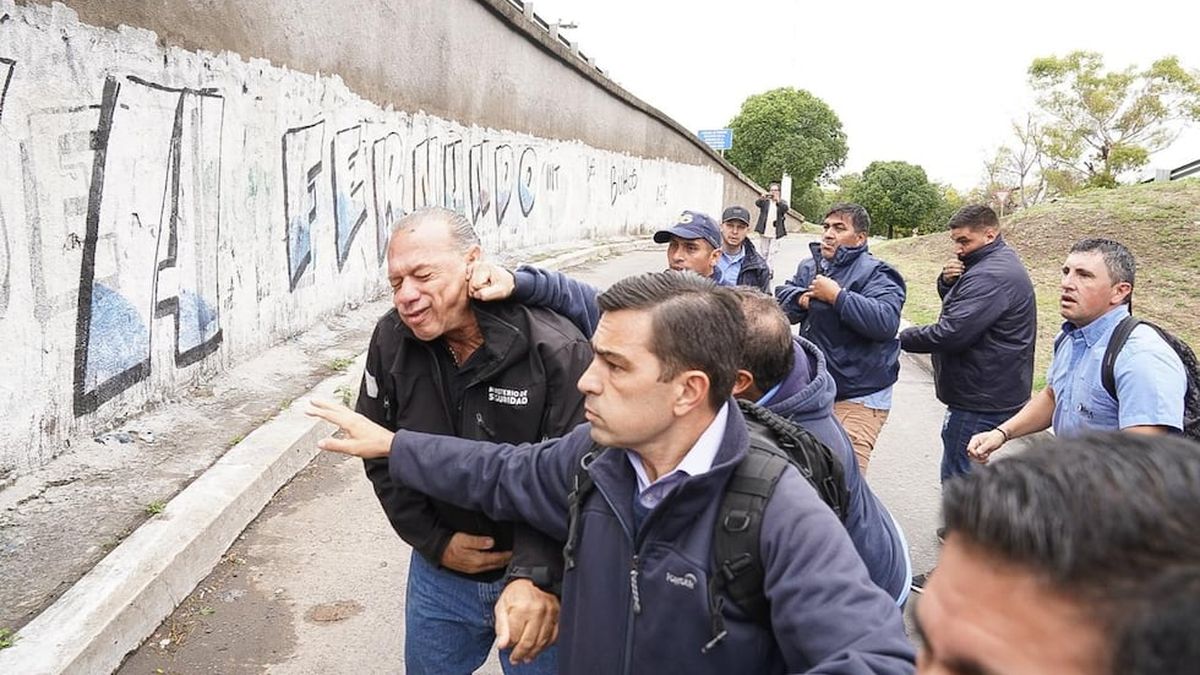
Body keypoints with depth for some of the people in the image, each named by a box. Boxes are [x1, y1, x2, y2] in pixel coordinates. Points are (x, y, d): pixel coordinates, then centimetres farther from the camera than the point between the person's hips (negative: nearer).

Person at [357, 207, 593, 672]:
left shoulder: (557, 350, -24)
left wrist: (538, 576, -34)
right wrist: (435, 542, -6)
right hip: (438, 573, 4)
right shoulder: (391, 341, -9)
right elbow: (381, 456, 1)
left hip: (541, 580, -4)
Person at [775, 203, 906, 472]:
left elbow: (886, 321, -27)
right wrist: (801, 298, -10)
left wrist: (836, 295, -23)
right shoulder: (810, 267, 12)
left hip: (859, 398, -7)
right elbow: (780, 298, 12)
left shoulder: (875, 273, -12)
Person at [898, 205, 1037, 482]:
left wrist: (904, 338, -13)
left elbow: (951, 333, -27)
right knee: (974, 473, 19)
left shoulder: (991, 276, -22)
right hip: (991, 393, 11)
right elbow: (955, 306, 20)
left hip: (981, 400, -11)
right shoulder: (997, 262, 14)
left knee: (958, 478, -7)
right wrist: (948, 282, -1)